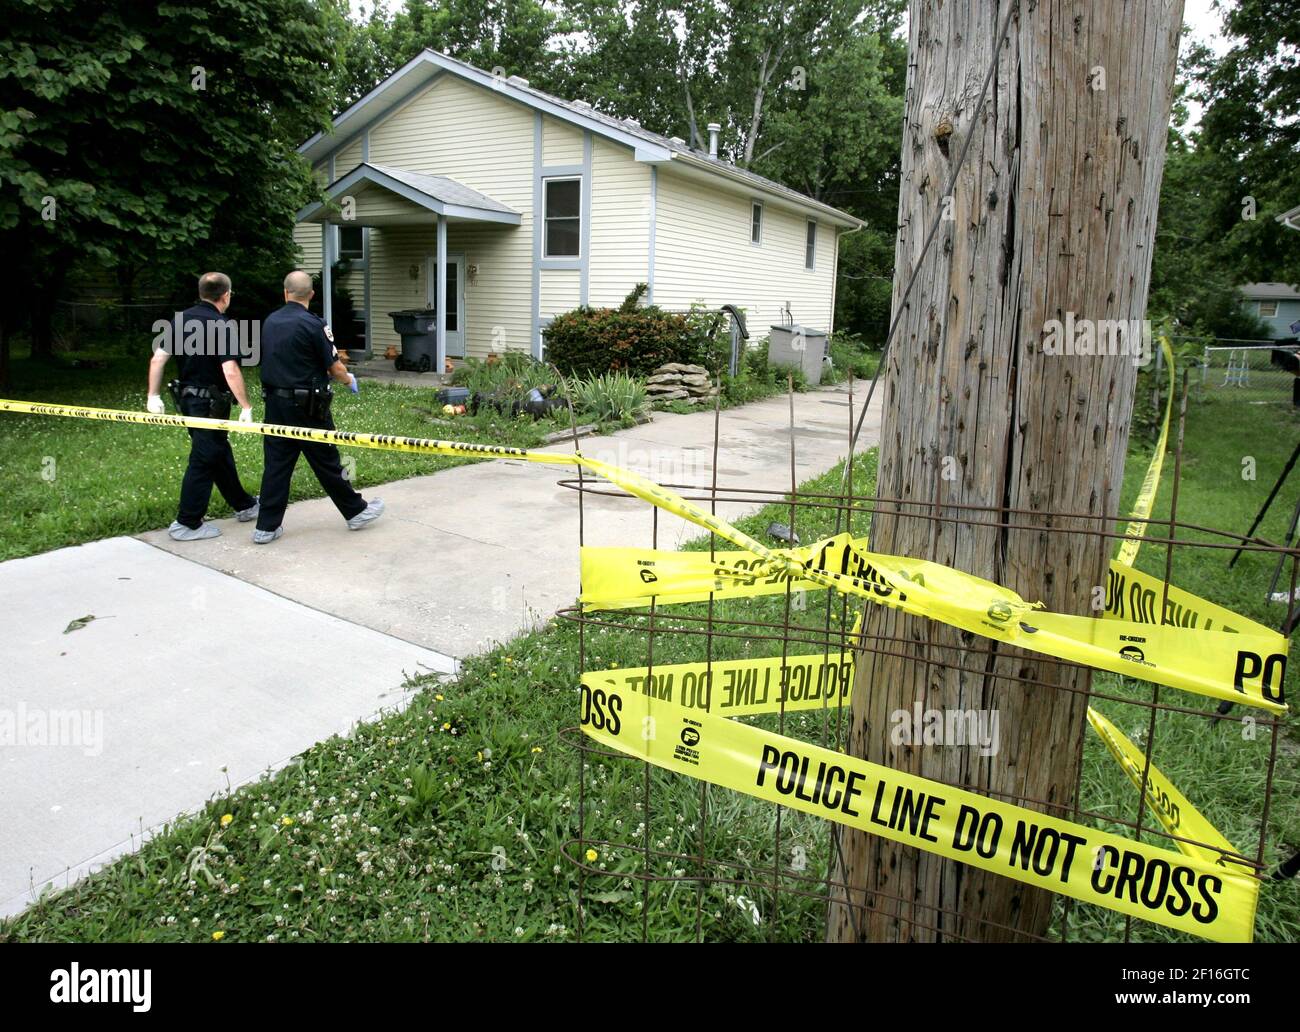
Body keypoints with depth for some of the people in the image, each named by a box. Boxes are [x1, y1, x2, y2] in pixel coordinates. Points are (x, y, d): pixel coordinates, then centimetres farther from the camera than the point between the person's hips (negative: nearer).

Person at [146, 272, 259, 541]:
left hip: (188, 397, 8)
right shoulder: (220, 326, -16)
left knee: (220, 452, 19)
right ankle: (187, 524, 3)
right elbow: (230, 371, -24)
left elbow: (158, 358, 4)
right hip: (211, 402, -8)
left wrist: (153, 395, 9)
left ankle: (243, 505, 33)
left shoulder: (180, 319, 6)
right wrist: (246, 407, -20)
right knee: (204, 460, -1)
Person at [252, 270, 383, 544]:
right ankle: (356, 512, 21)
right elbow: (336, 369, -11)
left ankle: (267, 527, 10)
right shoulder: (313, 325, -13)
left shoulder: (269, 322, 6)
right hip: (306, 408, -5)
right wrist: (349, 380, 12)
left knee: (276, 464, 8)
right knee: (326, 462, 6)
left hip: (275, 404, 6)